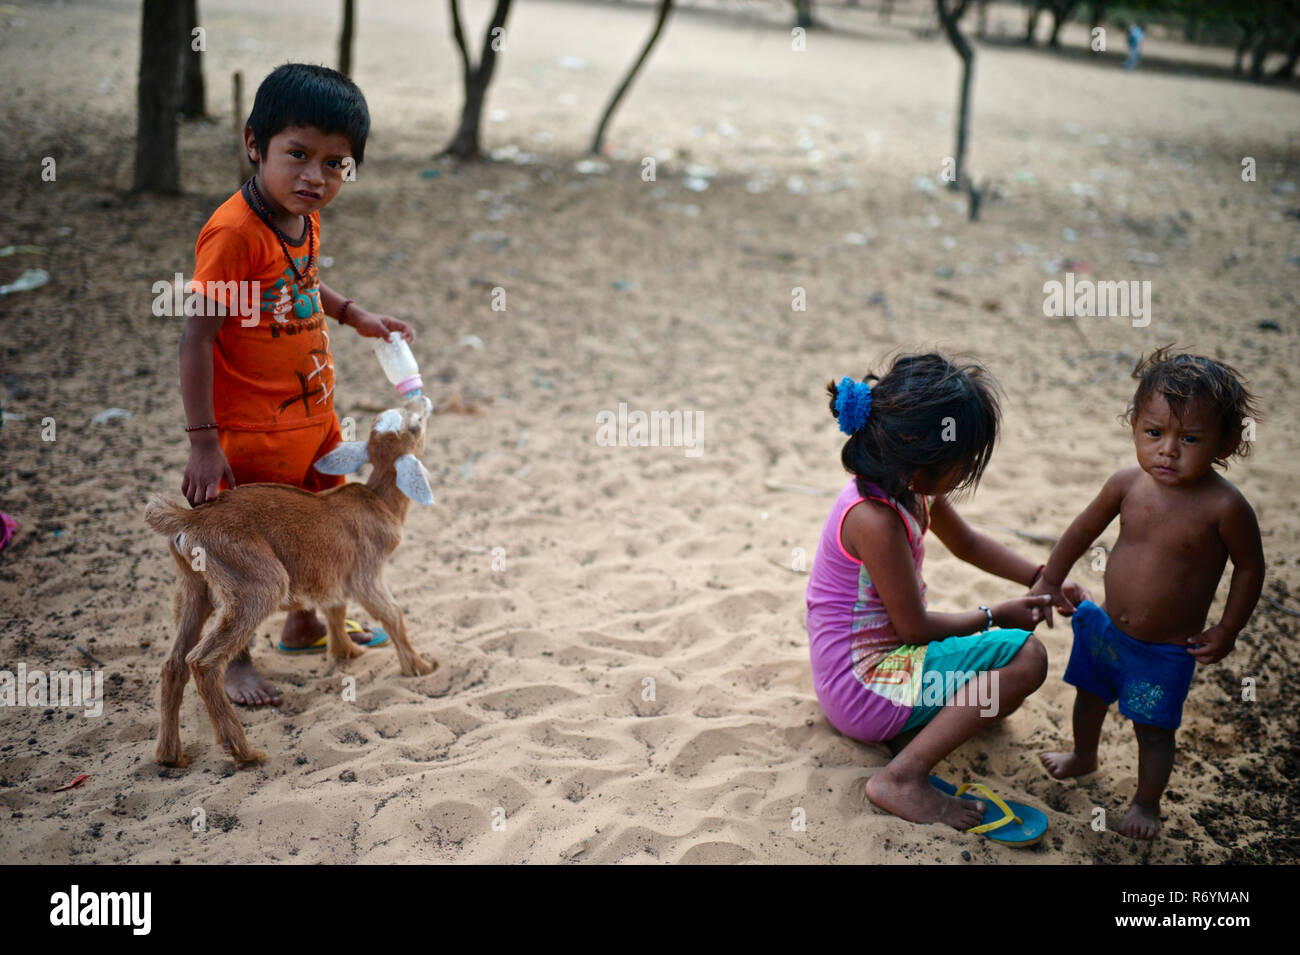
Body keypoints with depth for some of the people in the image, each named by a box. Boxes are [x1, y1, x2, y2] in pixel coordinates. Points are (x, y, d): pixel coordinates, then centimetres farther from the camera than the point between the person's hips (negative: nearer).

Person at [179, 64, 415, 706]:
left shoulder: (304, 217, 1)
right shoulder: (234, 231, -26)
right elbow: (196, 335, -26)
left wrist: (355, 316, 13)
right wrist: (203, 442, -26)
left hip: (315, 413, 9)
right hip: (253, 430, -9)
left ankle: (303, 627, 47)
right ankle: (234, 660, 29)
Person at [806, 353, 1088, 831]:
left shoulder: (910, 487, 0)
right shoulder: (875, 519, -29)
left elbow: (966, 543, 19)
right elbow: (914, 627, -20)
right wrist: (995, 615, -6)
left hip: (869, 661, 10)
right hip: (860, 684, -10)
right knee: (1025, 655, -17)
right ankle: (903, 777, -17)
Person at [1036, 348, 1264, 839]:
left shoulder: (1224, 506, -26)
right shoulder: (1128, 484, -14)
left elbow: (1250, 567, -11)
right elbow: (1085, 528, 3)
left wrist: (1227, 630, -7)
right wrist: (1049, 581, 11)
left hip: (1168, 651, -4)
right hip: (1107, 627, 5)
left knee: (1153, 730, 10)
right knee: (1090, 693, 26)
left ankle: (1146, 801, 35)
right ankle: (1083, 754, 55)